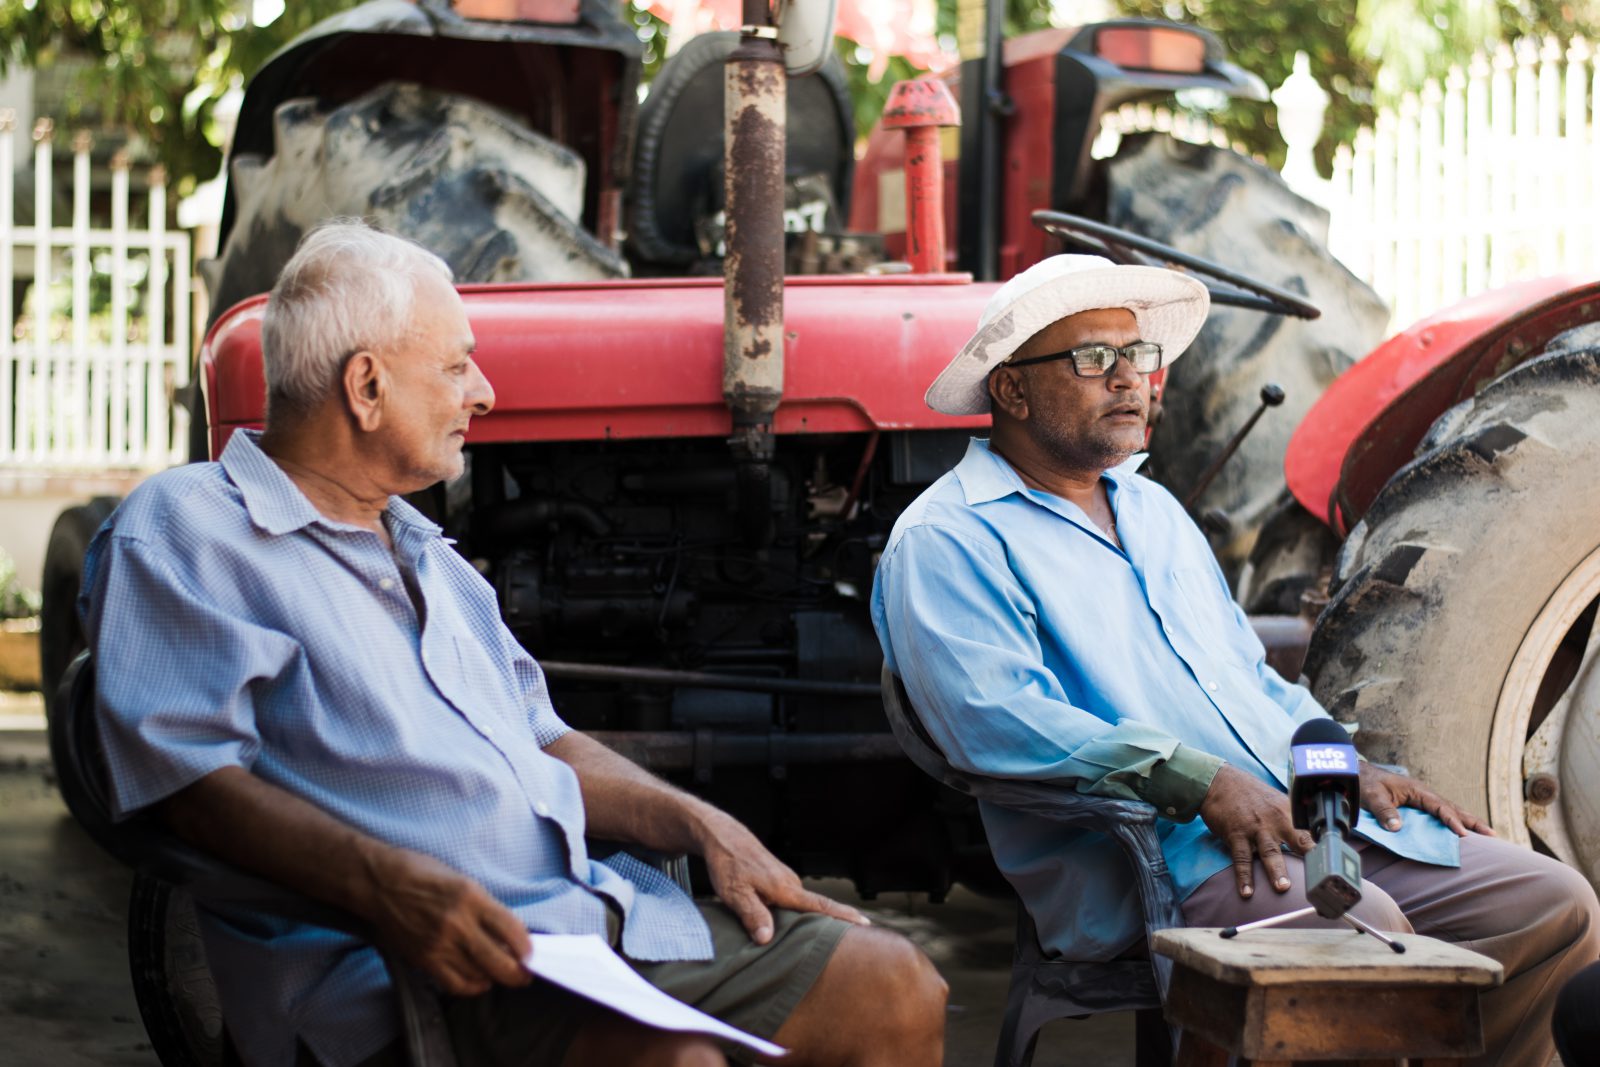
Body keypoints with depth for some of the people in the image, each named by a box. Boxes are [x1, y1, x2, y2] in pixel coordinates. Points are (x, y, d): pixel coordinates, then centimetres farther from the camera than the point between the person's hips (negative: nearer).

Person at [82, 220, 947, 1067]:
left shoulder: (421, 551, 28)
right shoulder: (183, 531, -1)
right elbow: (187, 775, -14)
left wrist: (703, 827, 13)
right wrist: (388, 884, -29)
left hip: (588, 908, 9)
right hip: (400, 964, -9)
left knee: (898, 989, -3)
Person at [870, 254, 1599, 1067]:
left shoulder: (1152, 509, 27)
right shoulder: (947, 540, -2)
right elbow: (996, 719, -17)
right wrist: (1201, 781, -24)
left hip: (1304, 817, 8)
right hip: (1142, 851, -8)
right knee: (1361, 928, -34)